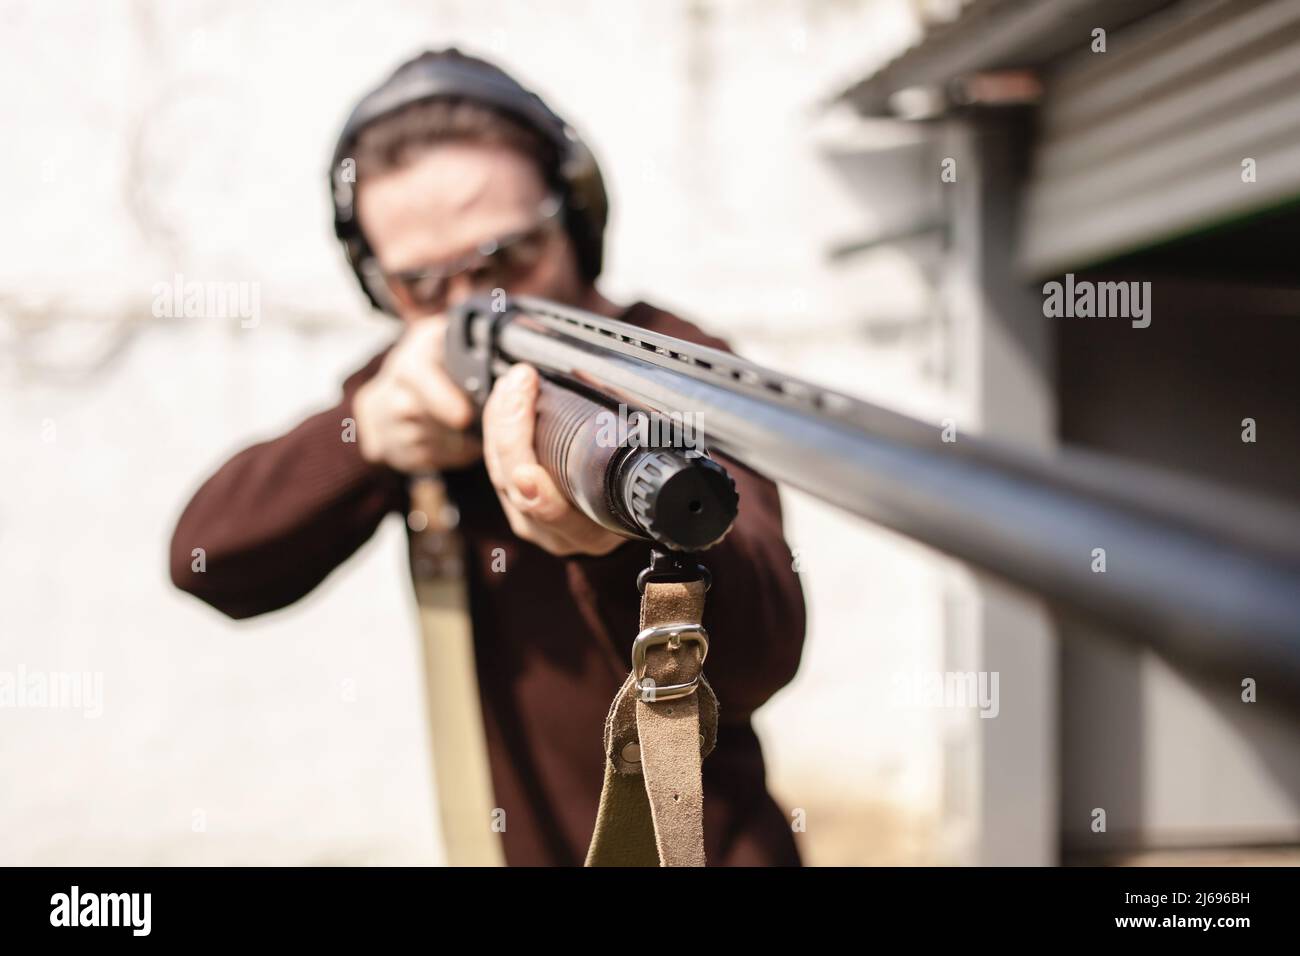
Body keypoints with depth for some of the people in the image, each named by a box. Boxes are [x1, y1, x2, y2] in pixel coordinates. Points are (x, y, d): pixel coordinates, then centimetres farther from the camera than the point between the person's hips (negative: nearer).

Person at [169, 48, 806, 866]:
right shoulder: (420, 388, 0)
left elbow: (758, 658, -32)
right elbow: (210, 564, -9)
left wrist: (618, 534, -52)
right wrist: (367, 431, -26)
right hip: (514, 846, 5)